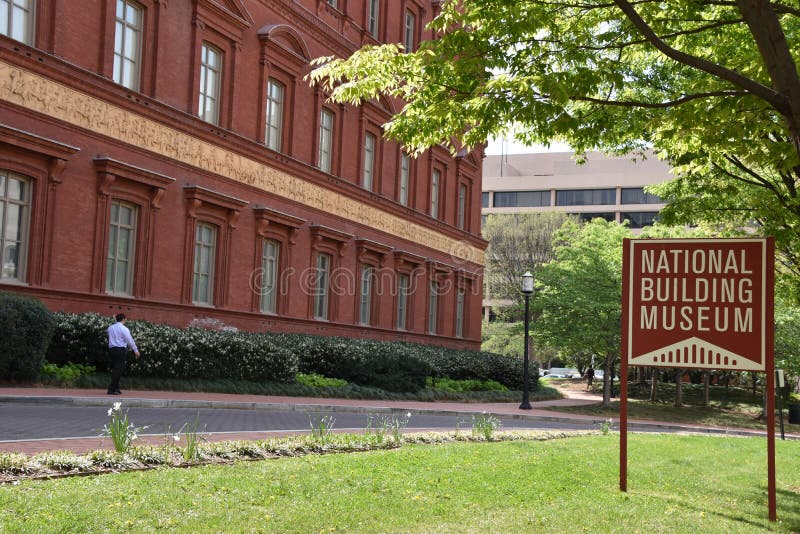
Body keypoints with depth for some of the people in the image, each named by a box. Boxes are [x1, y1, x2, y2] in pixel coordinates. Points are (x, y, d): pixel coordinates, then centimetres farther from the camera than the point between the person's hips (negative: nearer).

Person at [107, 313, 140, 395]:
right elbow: (130, 340, -7)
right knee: (118, 369, -5)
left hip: (111, 349, 7)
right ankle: (112, 389, -9)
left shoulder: (110, 328, 10)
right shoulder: (124, 329, -9)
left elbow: (111, 338, 17)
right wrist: (136, 350, 0)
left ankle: (116, 389, 16)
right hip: (120, 350, -7)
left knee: (114, 369, 13)